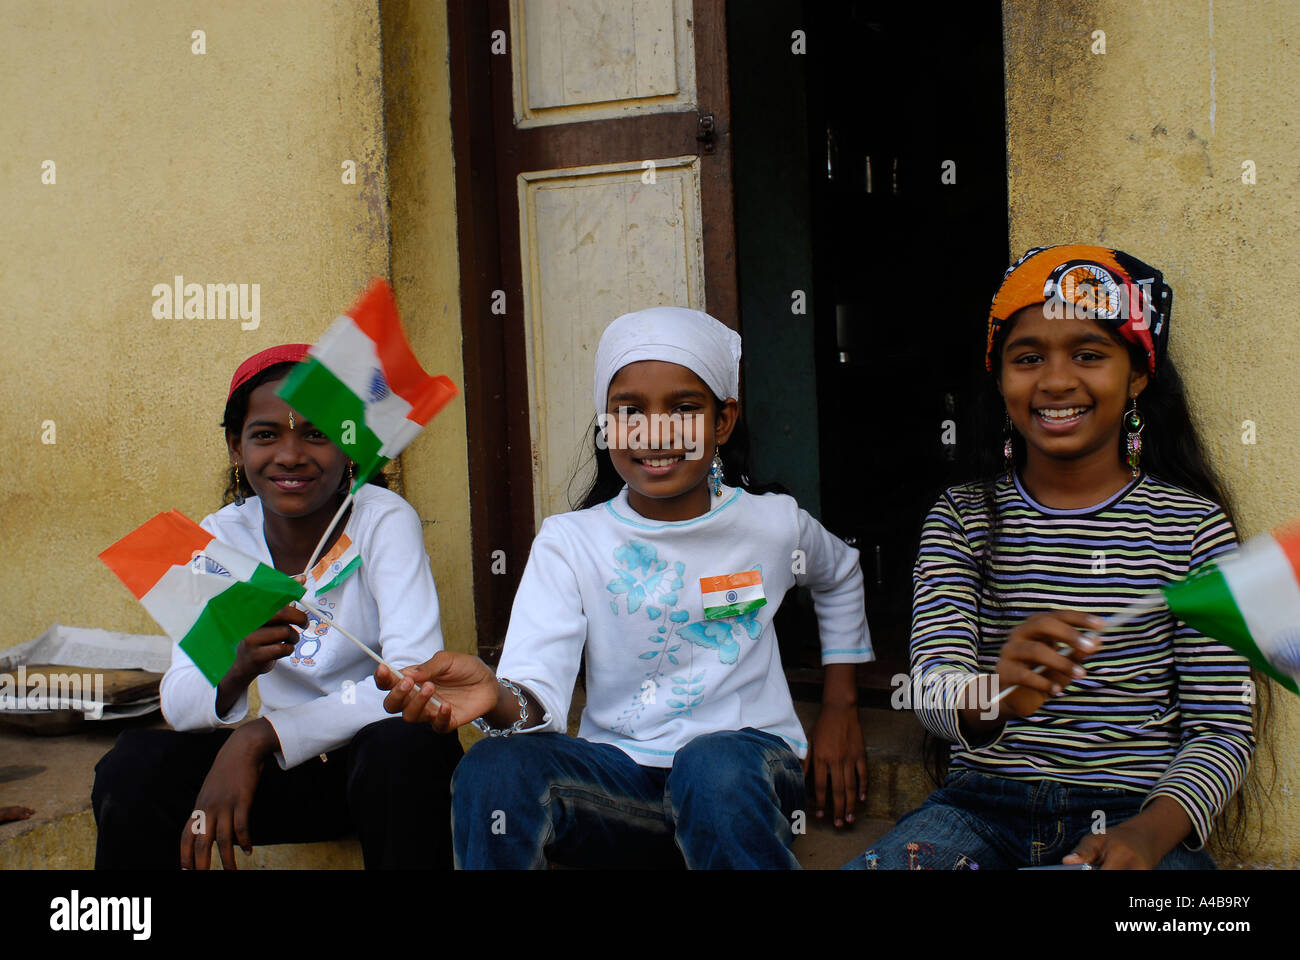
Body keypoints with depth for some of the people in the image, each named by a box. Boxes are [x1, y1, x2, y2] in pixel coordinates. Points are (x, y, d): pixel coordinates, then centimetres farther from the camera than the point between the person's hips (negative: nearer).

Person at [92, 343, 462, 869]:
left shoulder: (385, 520, -14)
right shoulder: (220, 536, -1)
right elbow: (178, 703, -8)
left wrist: (256, 736, -31)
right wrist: (236, 667, -31)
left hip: (384, 762, -3)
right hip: (280, 766, 3)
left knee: (405, 746, -36)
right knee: (131, 765, -20)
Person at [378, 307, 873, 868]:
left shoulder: (774, 524, 3)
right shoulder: (568, 542, -1)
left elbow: (841, 575, 28)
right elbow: (540, 696, -15)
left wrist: (841, 703, 20)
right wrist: (501, 699, -40)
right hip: (620, 768, 0)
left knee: (715, 767, -38)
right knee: (492, 770, -31)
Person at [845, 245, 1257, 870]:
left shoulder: (1192, 524, 4)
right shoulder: (962, 517, 8)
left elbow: (1222, 730, 2)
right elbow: (931, 690, -7)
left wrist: (1151, 831, -19)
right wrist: (994, 697, -32)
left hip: (1133, 813, -1)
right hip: (980, 805, 2)